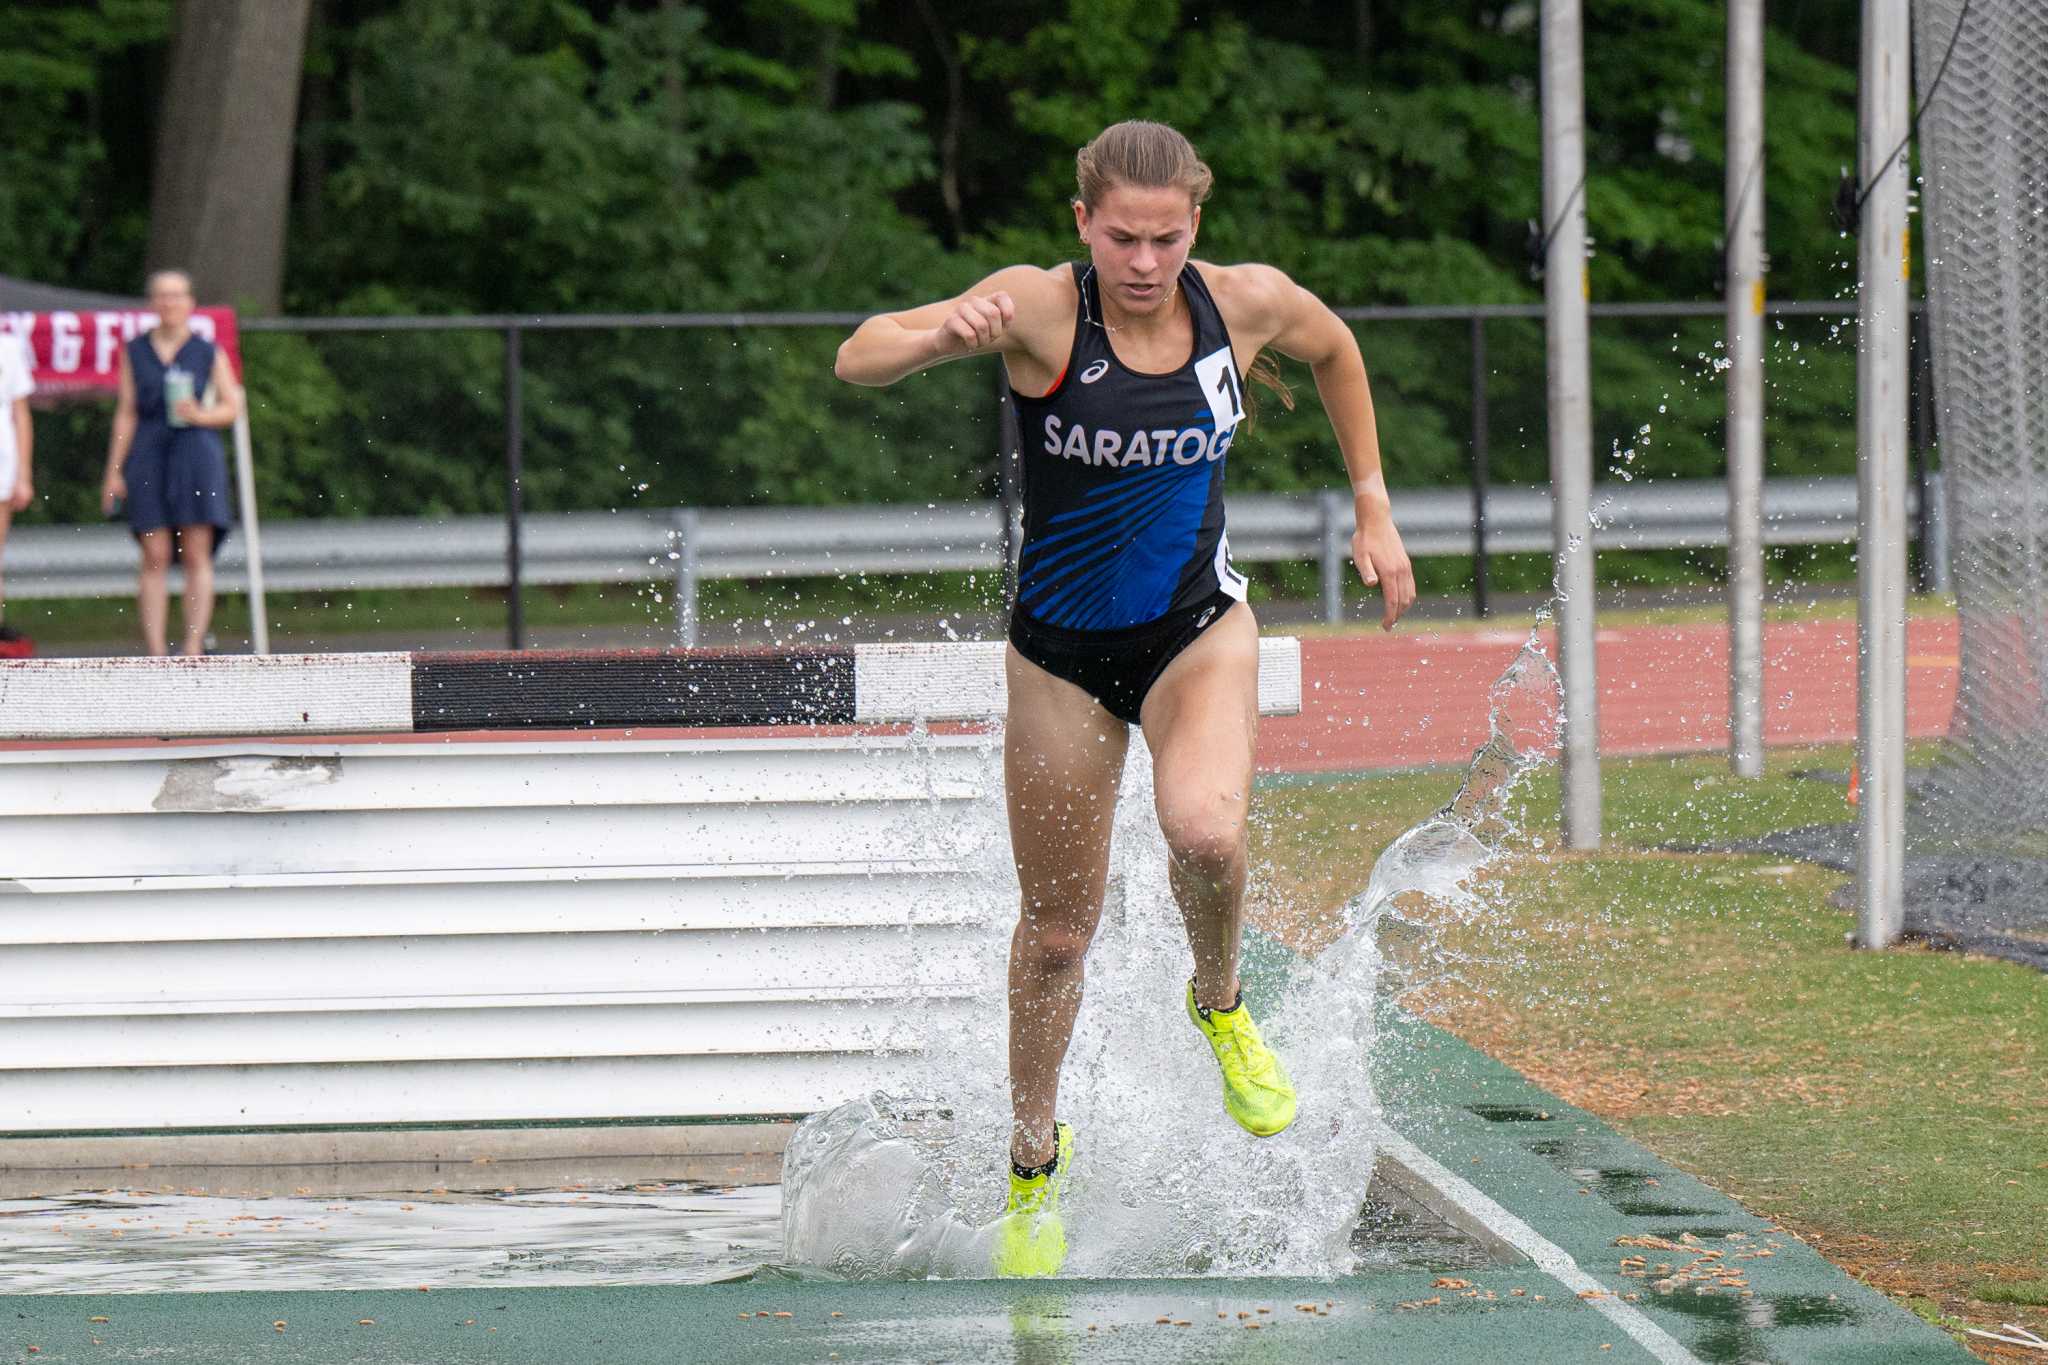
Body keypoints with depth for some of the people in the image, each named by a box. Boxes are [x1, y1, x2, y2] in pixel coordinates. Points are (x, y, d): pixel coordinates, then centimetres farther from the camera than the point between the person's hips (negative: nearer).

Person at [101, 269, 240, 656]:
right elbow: (126, 414, 10)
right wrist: (114, 471, 5)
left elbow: (232, 406, 9)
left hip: (197, 454, -1)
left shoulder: (208, 353, 6)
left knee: (197, 555, -6)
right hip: (148, 457, 1)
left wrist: (201, 415, -11)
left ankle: (193, 649, -6)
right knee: (155, 557, -3)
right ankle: (155, 653, -3)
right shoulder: (134, 352, 10)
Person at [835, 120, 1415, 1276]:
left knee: (1205, 830, -30)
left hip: (1199, 629, 0)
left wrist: (1374, 508, 12)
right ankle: (1036, 1161, 33)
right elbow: (859, 361, -27)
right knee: (1059, 930, 9)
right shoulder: (1040, 309, -19)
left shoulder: (1249, 303, -11)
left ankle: (1220, 1005, 2)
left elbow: (1337, 350, 13)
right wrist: (945, 335, -47)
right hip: (1062, 649, 0)